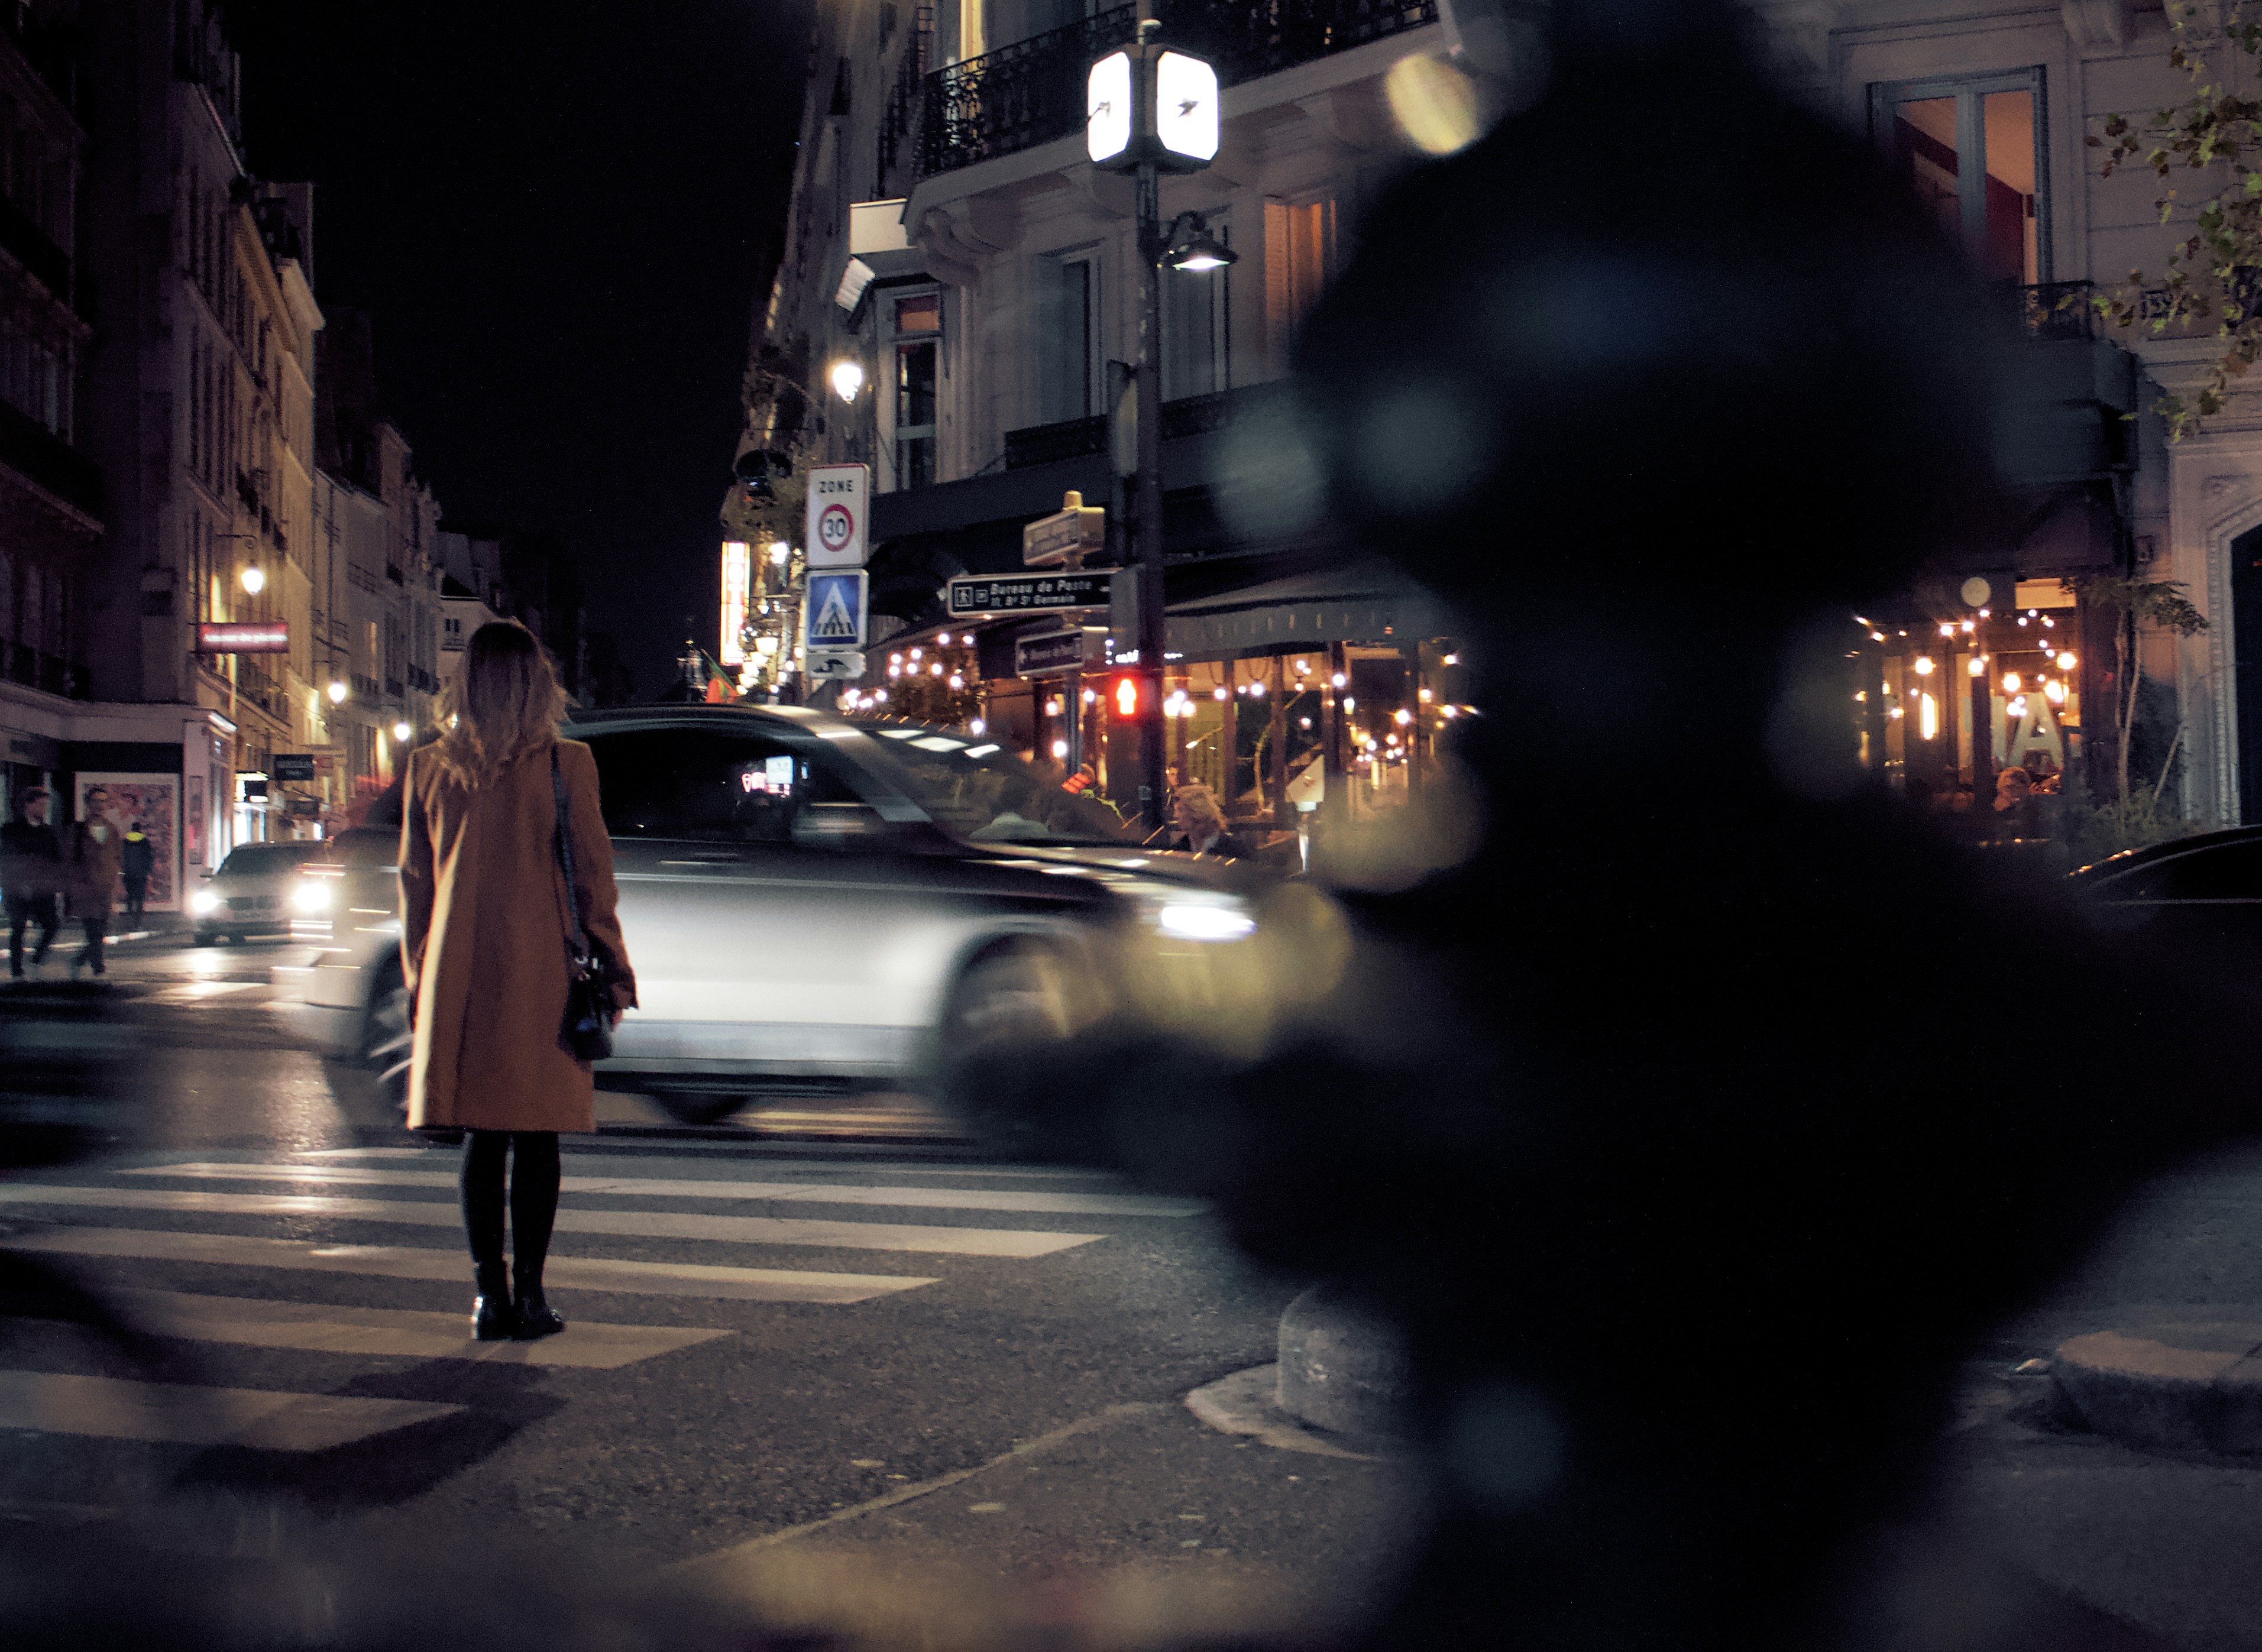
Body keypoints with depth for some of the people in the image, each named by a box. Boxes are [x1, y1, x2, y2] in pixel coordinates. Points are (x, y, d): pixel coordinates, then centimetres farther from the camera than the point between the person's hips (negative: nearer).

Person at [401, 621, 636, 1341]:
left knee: (482, 1136, 9)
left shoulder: (428, 768, 3)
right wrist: (612, 969, 6)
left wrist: (418, 977, 18)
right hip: (541, 971, -3)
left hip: (459, 974, 3)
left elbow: (414, 881, 9)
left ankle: (488, 1295, 8)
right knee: (536, 1138, 3)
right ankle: (528, 1296, 4)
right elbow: (592, 875, -3)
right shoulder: (565, 765, -6)